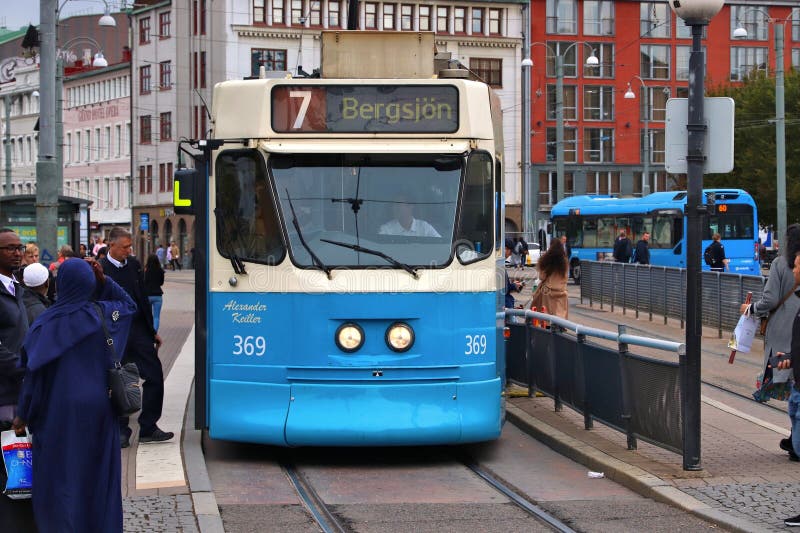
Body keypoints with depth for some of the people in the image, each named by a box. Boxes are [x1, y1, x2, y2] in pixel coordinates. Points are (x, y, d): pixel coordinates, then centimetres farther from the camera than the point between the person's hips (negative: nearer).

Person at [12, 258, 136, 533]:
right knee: (98, 475, 13)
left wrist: (23, 415, 1)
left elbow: (34, 373, -8)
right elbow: (129, 304, 19)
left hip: (59, 411, -3)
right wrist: (104, 282, 5)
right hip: (99, 409, 3)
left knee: (58, 477, 6)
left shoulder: (46, 323, -10)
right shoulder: (103, 314, -4)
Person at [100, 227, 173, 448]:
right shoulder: (100, 269, -7)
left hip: (139, 330, 5)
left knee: (155, 376, 2)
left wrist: (152, 330, 16)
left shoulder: (134, 264, 9)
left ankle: (148, 428, 12)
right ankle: (121, 431, 15)